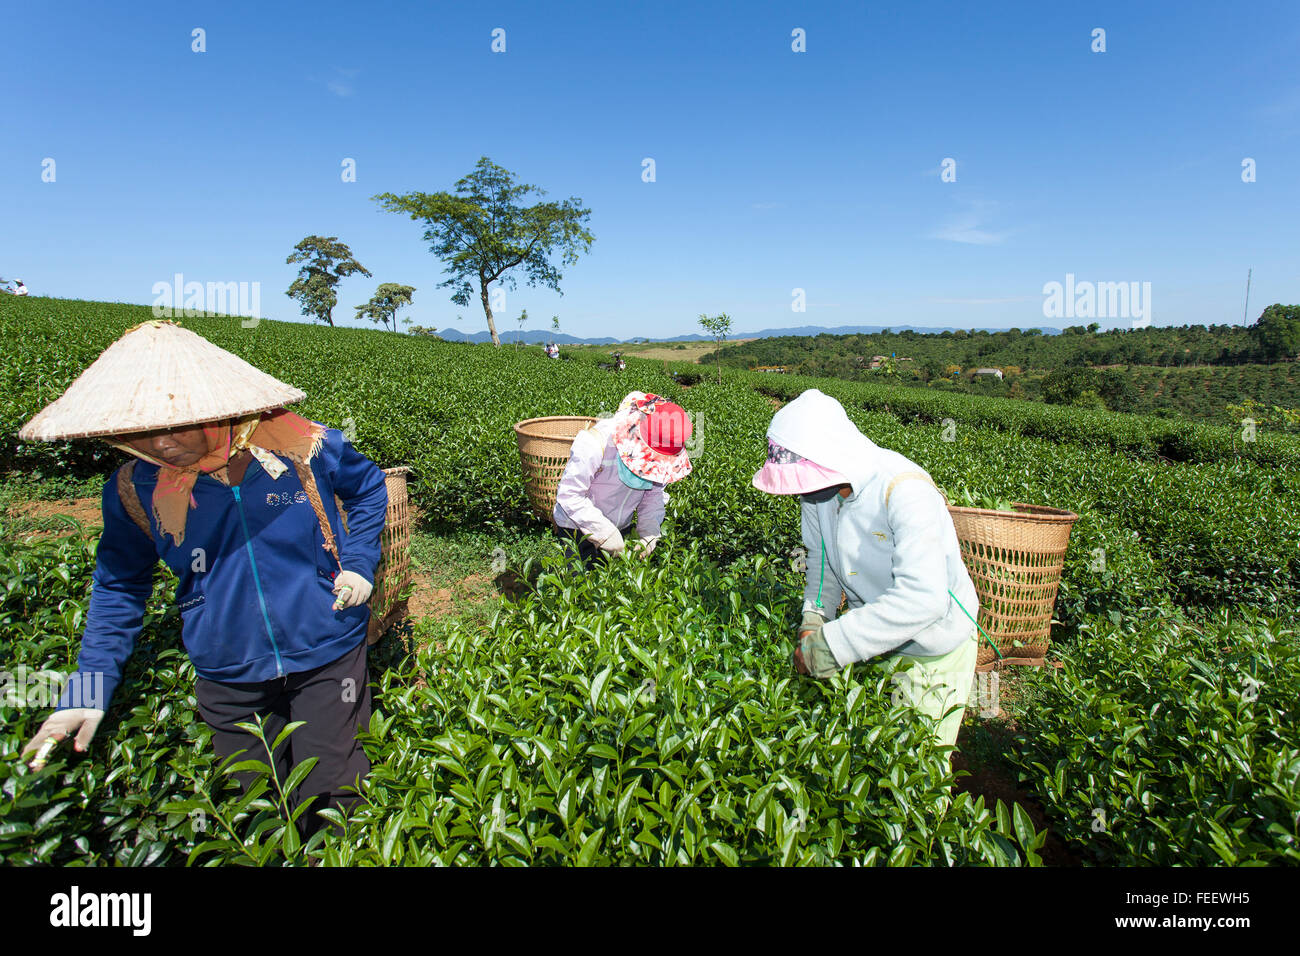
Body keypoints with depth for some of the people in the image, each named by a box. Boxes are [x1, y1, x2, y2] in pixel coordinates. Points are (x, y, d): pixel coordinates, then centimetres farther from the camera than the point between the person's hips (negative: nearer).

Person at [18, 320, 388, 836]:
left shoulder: (304, 448, -15)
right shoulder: (135, 488, -7)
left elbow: (369, 487, 5)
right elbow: (119, 585, 7)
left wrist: (358, 562, -8)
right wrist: (88, 687, 0)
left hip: (326, 657, -2)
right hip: (229, 678, 3)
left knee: (329, 801, 10)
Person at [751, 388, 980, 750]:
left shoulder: (904, 490, -33)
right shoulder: (818, 486, -11)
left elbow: (923, 597, -42)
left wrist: (830, 644, -40)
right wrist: (814, 618, -12)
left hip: (931, 653, -5)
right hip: (872, 638, 6)